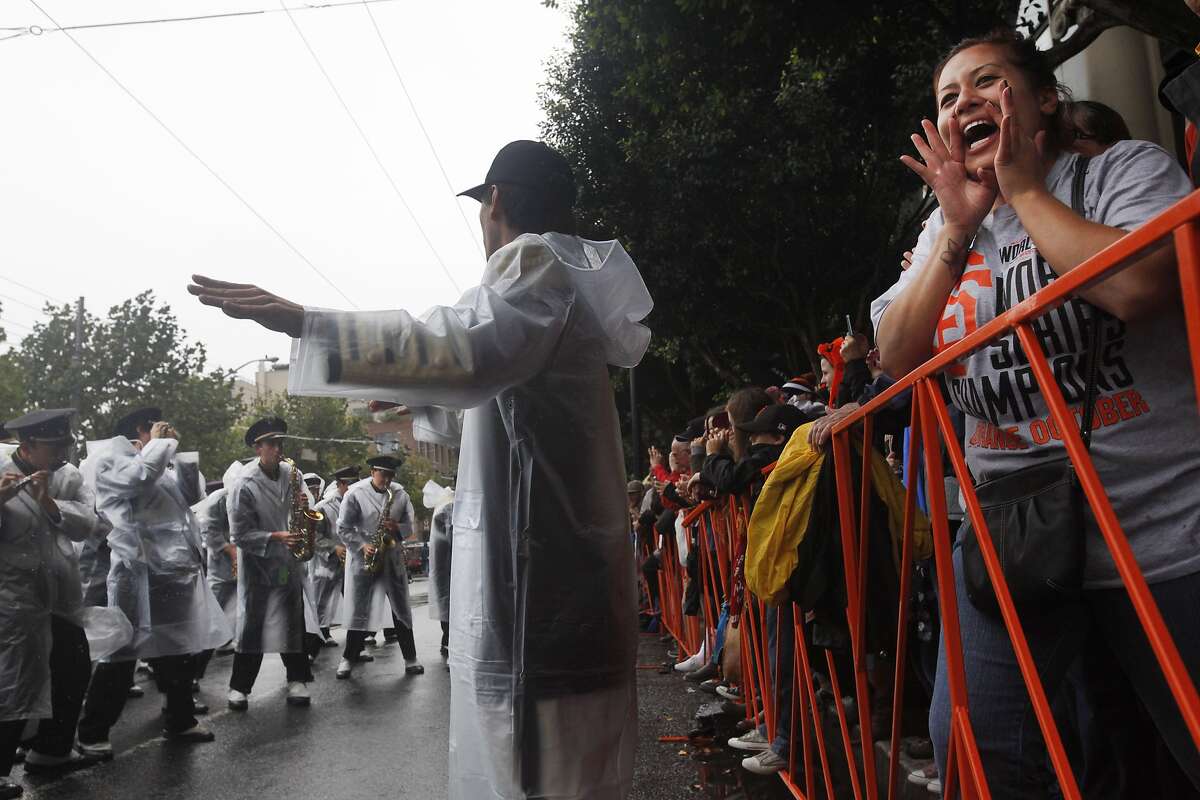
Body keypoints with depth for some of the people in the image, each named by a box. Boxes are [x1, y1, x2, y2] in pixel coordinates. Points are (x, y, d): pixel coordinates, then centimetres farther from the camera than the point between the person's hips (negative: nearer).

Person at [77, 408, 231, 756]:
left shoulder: (158, 462, 21)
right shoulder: (106, 458, -4)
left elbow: (191, 491, 21)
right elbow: (139, 478, -24)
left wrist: (173, 450, 16)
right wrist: (160, 444, -11)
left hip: (177, 569, 8)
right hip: (140, 571, -8)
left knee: (180, 649, 16)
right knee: (122, 654, 0)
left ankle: (180, 720, 29)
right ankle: (92, 733, 14)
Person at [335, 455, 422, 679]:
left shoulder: (400, 494, 3)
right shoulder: (355, 493, -6)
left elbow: (410, 524, 7)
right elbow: (343, 528, -5)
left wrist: (397, 528, -15)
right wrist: (362, 545, -18)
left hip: (392, 557, 3)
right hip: (363, 558, -2)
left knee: (401, 608, 5)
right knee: (358, 609, 4)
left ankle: (410, 658, 13)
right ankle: (348, 658, 18)